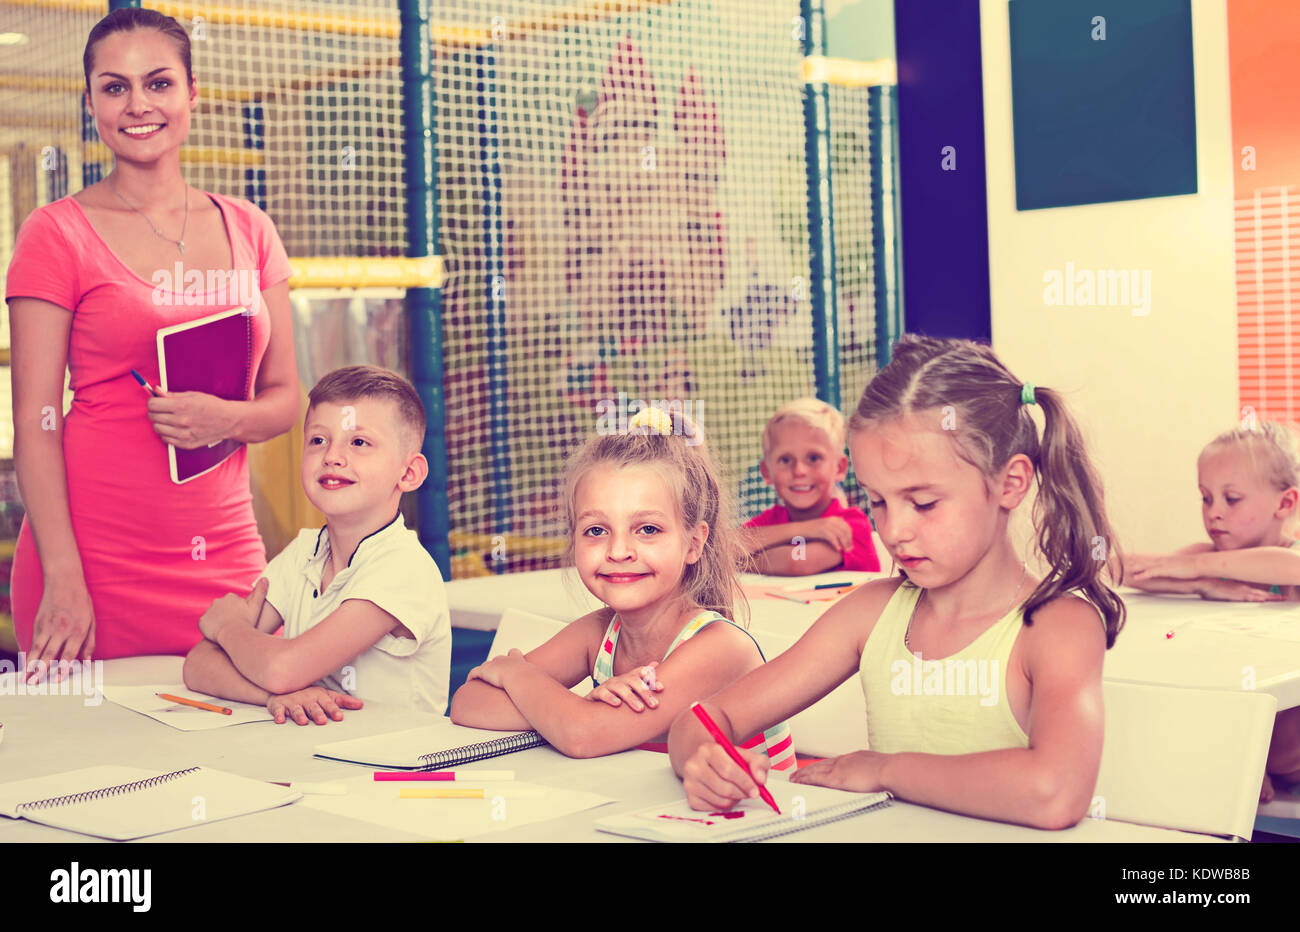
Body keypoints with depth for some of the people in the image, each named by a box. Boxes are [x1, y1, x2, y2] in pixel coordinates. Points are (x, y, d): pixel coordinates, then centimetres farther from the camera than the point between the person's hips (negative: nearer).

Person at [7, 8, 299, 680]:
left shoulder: (248, 230, 11)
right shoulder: (57, 234, -1)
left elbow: (285, 397, 13)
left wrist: (227, 419, -10)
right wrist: (63, 579, -16)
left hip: (225, 560, 4)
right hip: (98, 564, -3)